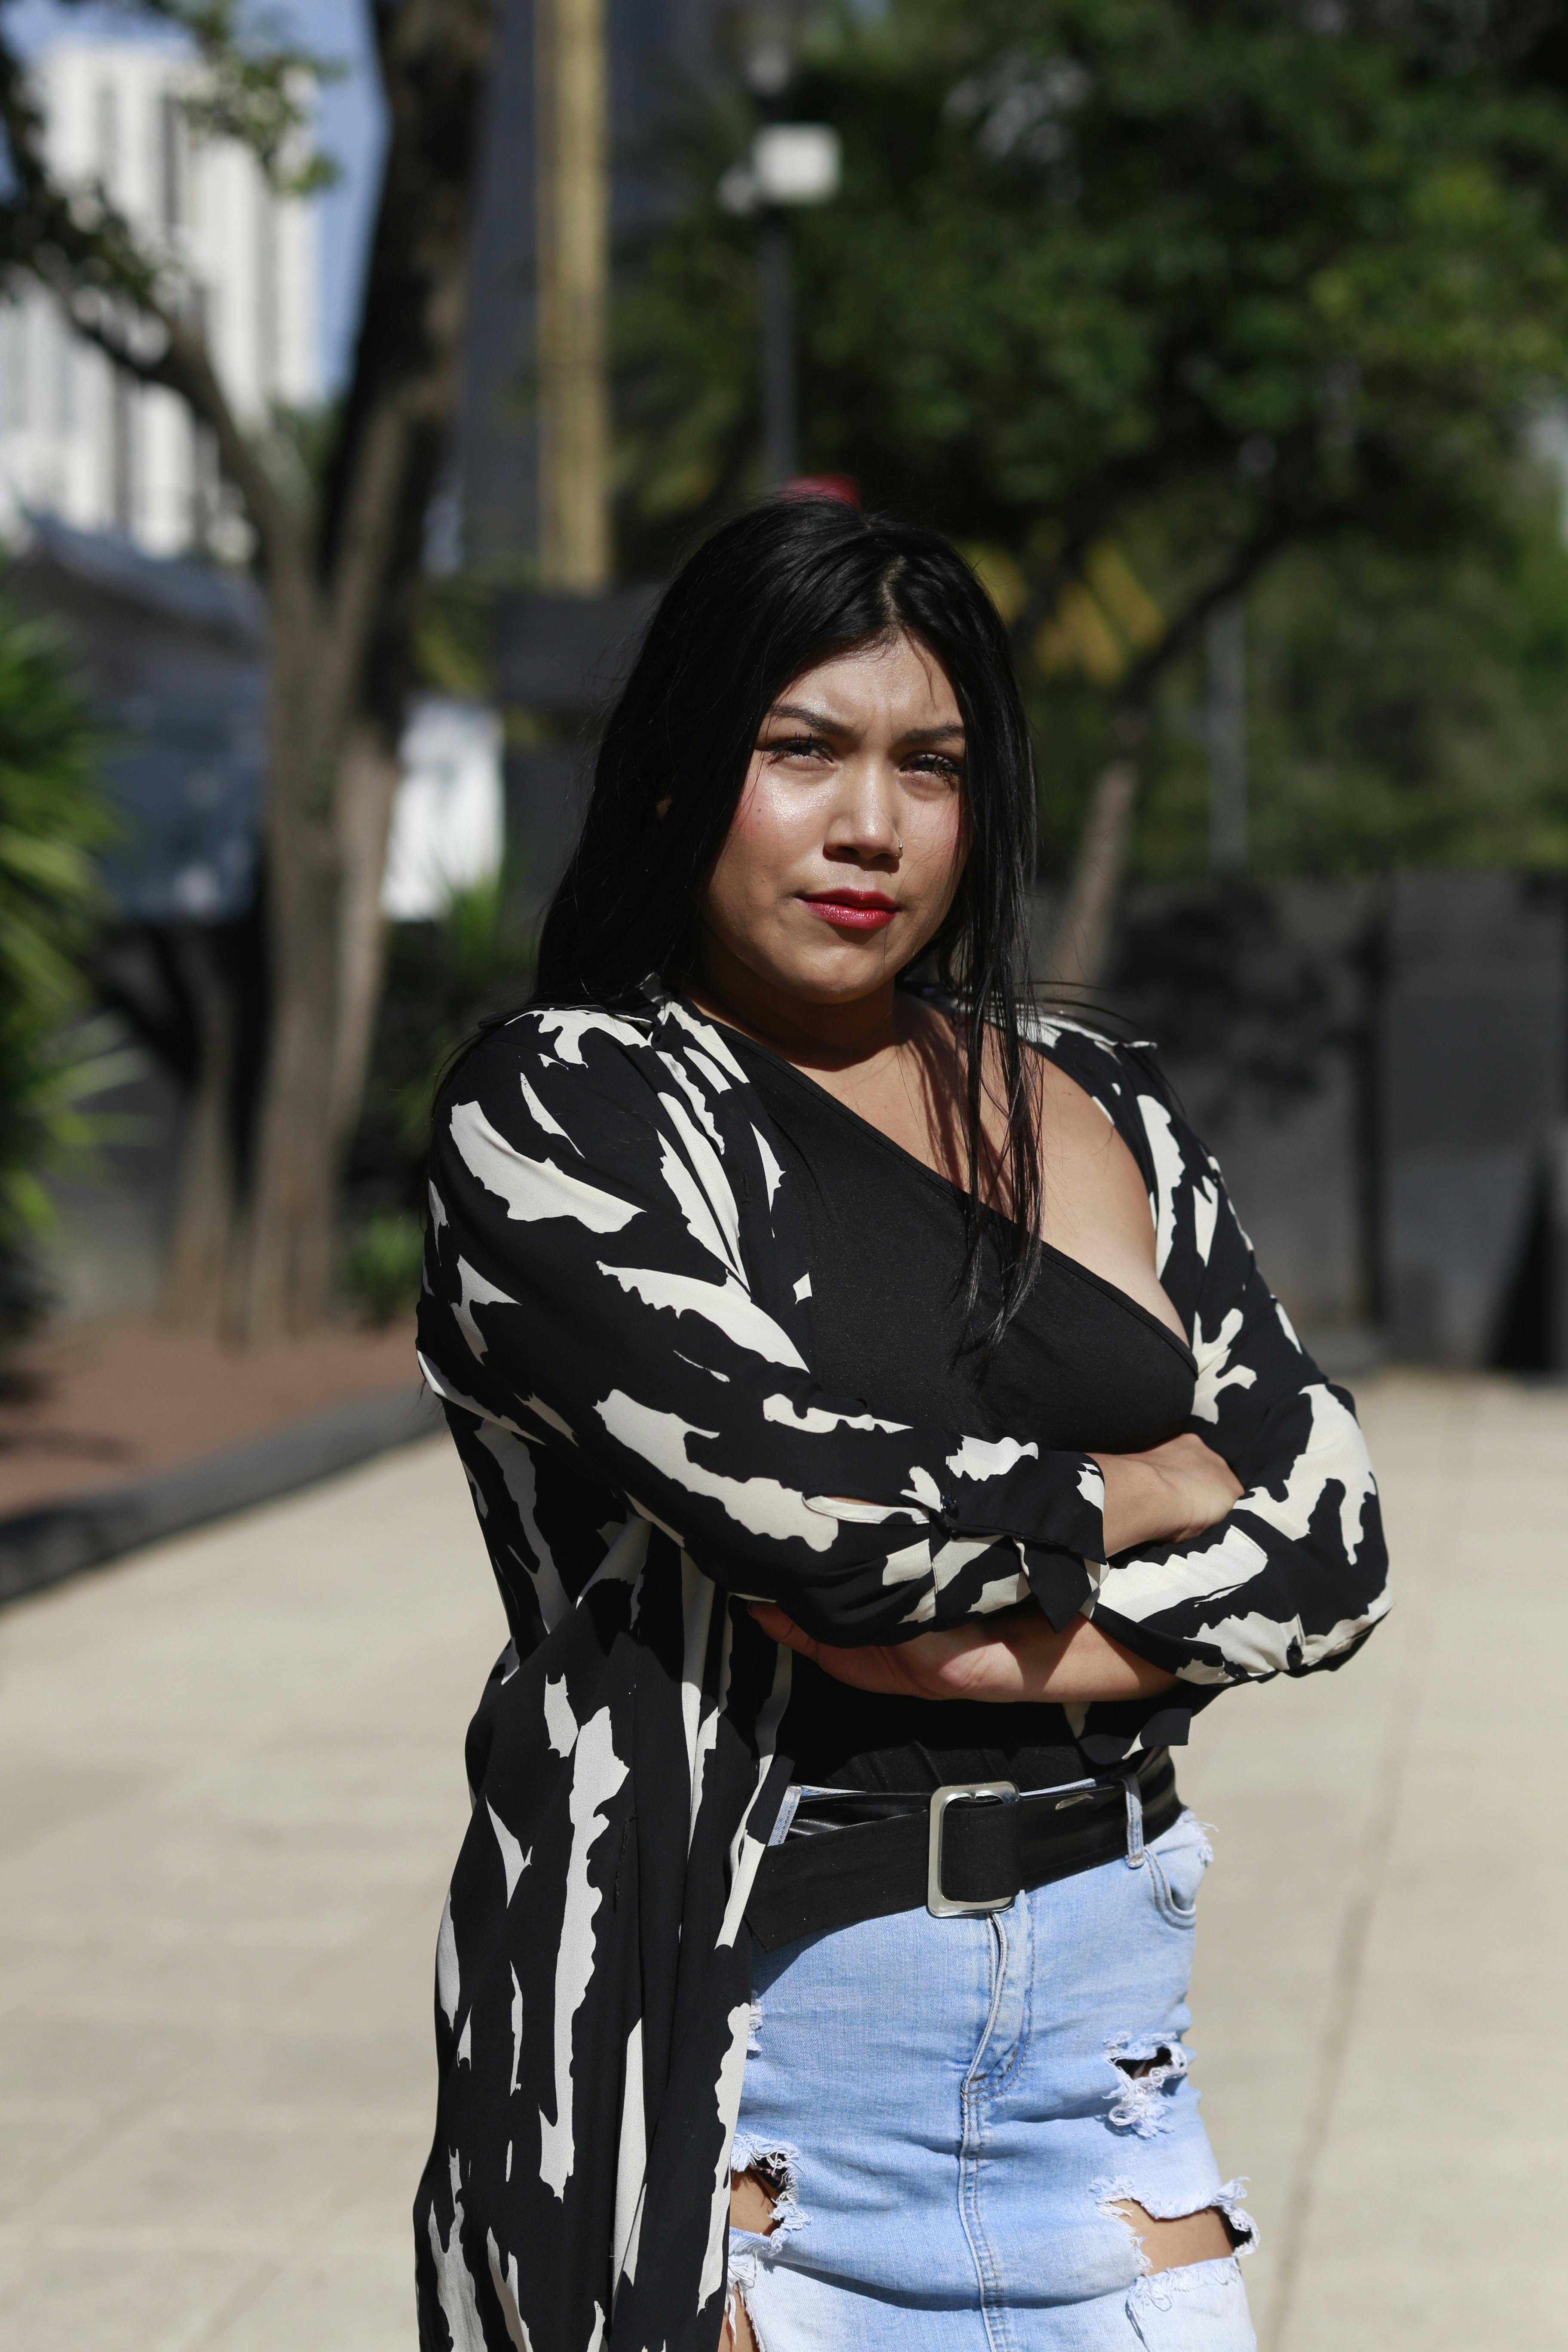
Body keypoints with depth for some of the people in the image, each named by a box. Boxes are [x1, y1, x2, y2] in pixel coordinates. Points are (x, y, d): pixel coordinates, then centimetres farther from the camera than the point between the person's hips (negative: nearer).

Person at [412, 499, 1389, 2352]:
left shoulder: (1094, 1110, 11)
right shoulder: (562, 1107, -5)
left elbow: (1327, 1538, 5)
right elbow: (809, 1496, -18)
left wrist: (1000, 1646, -11)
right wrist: (1142, 1494, -2)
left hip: (1094, 1978, 5)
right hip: (731, 2006, -4)